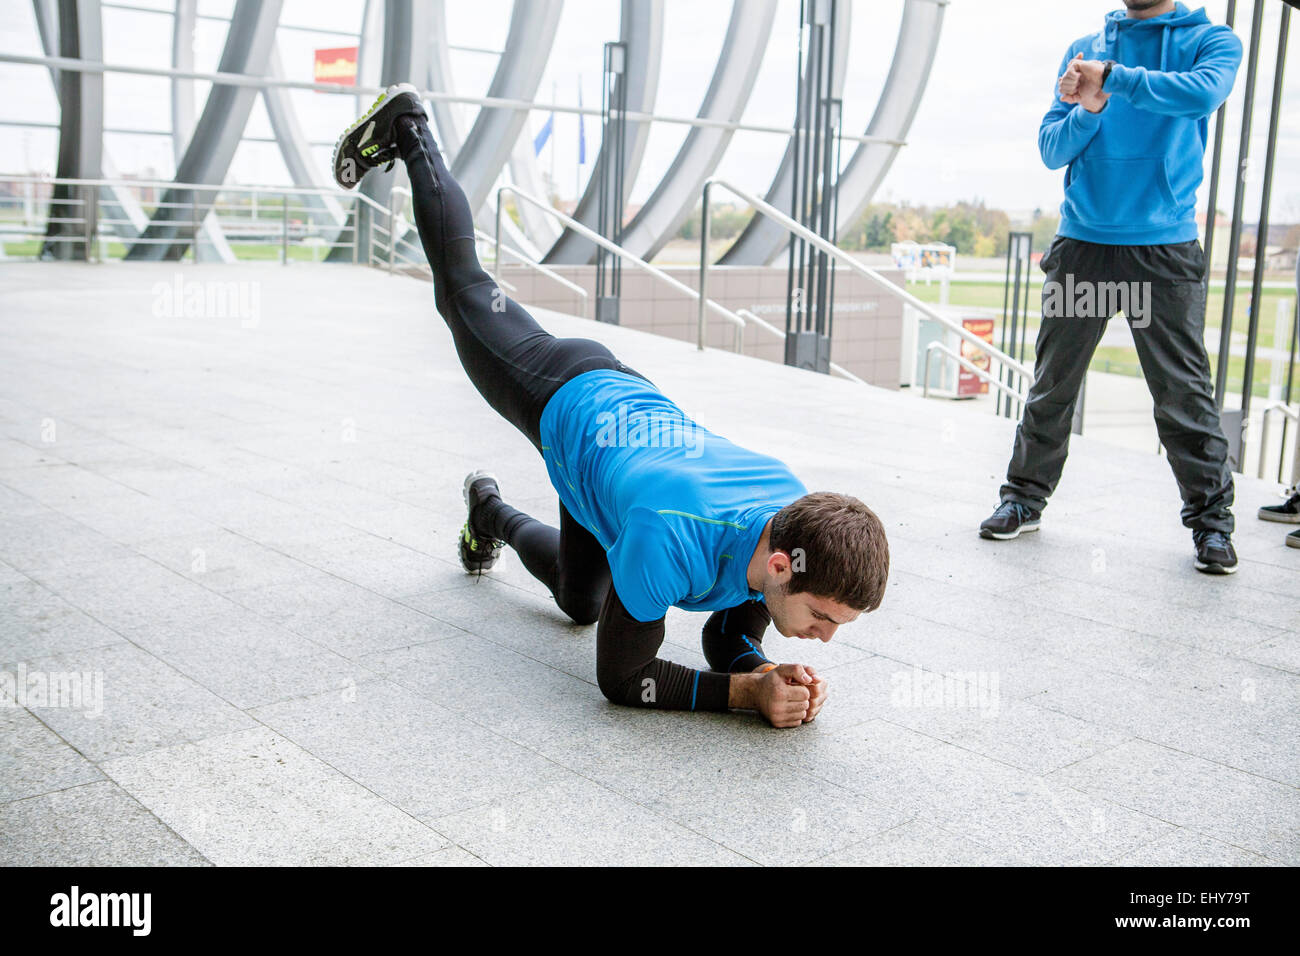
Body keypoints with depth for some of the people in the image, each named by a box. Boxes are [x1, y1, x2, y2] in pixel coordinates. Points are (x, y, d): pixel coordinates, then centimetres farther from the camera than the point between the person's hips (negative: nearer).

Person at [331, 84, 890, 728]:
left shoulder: (799, 522, -29)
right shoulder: (670, 540, -47)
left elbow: (730, 638, -13)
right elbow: (619, 678, -33)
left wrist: (767, 675, -35)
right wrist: (747, 691, -42)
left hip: (627, 401, 4)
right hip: (560, 402, -4)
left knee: (579, 602, 22)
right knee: (462, 286, 25)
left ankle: (491, 512, 47)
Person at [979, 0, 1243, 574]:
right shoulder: (1084, 50, 13)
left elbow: (1202, 93, -19)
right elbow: (1051, 150, 7)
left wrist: (1111, 78, -16)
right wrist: (1087, 110, -12)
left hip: (1166, 248, -2)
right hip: (1082, 243, 3)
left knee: (1184, 390, -2)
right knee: (1052, 385, 6)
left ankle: (1211, 520, 8)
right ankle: (1024, 497, 19)